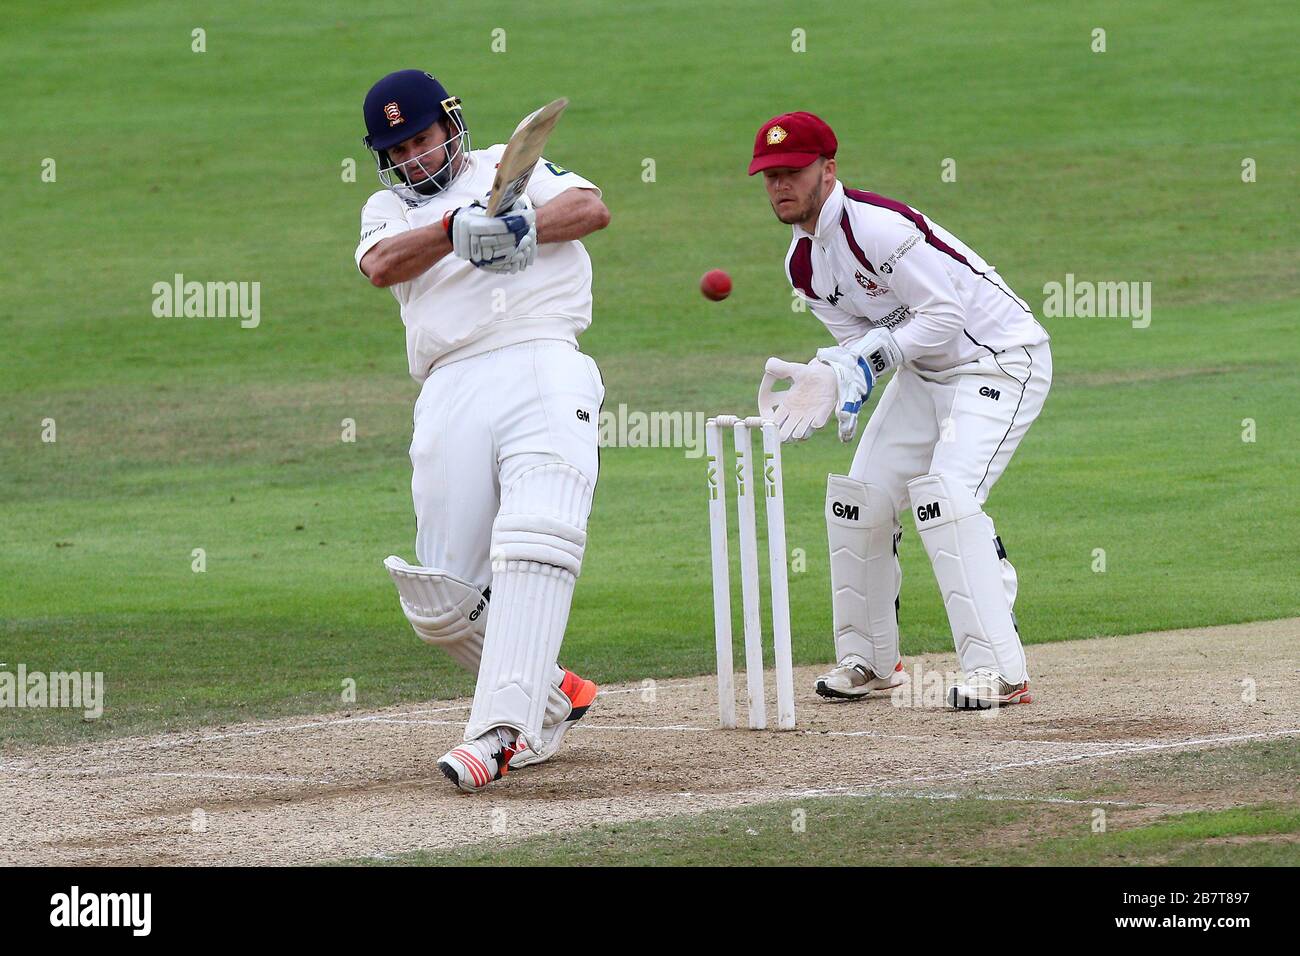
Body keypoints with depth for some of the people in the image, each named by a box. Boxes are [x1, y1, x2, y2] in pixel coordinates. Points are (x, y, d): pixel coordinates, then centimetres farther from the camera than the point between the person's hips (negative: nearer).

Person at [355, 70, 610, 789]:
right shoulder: (387, 209, 25)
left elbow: (592, 208, 4)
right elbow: (381, 265, 1)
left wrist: (522, 227, -12)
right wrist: (461, 226, -15)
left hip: (542, 365, -4)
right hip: (453, 390, 4)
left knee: (535, 537, -26)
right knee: (438, 601, -3)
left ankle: (501, 729, -35)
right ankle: (551, 696, 20)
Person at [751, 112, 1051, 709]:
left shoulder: (877, 225, -25)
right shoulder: (803, 262, 4)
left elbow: (943, 316, -26)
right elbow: (860, 345, 3)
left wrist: (852, 366, -27)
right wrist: (830, 384, -19)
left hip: (1002, 357, -10)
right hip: (923, 371, 10)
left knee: (946, 490, -25)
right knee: (861, 495, 6)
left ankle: (999, 671, -26)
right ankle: (868, 662, 21)